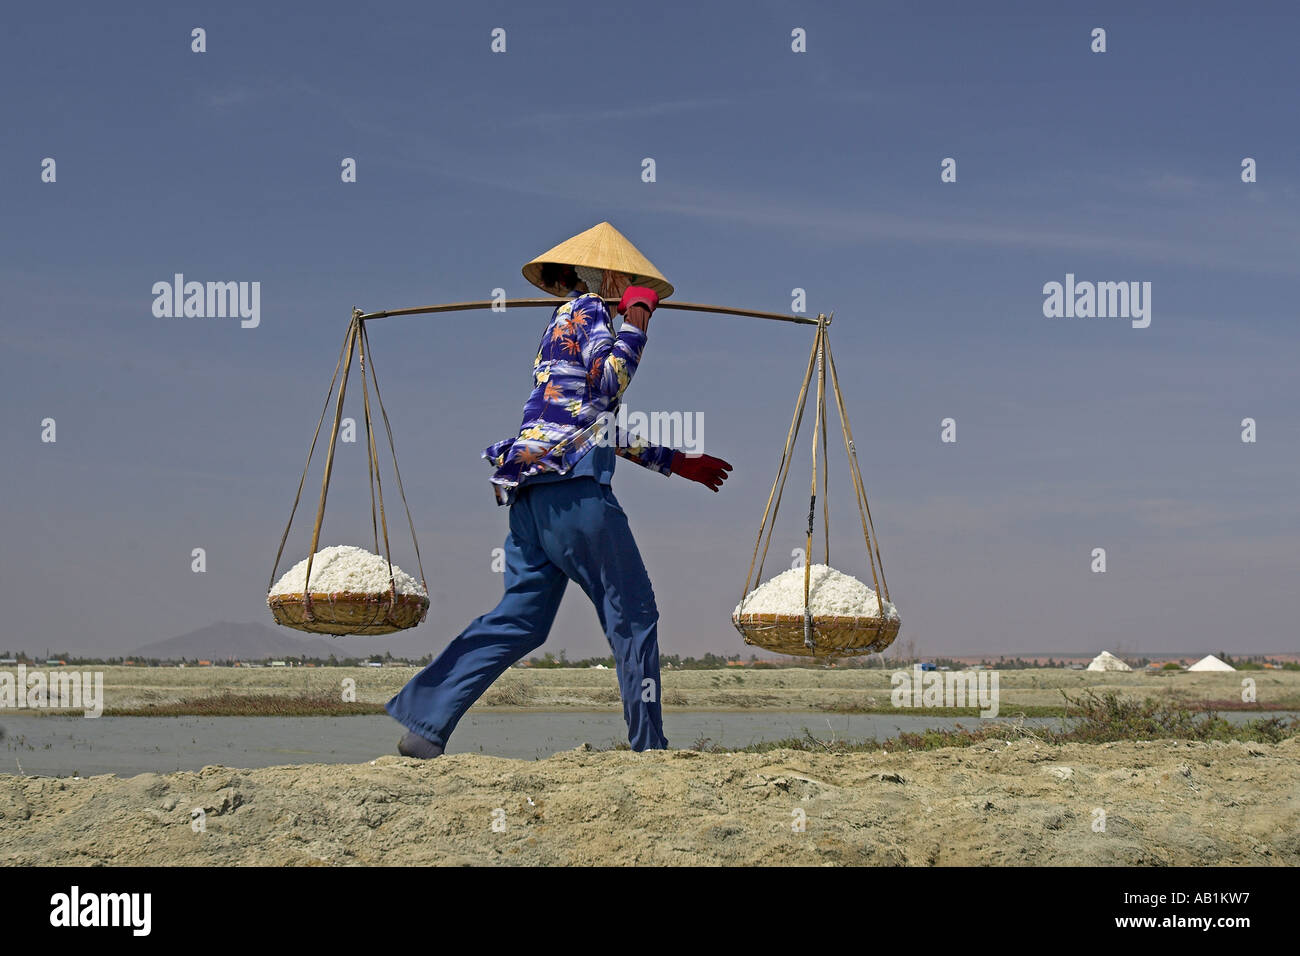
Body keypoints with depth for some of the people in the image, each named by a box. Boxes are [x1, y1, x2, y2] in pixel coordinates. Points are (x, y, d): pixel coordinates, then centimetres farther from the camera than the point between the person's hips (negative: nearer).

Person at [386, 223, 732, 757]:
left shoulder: (563, 323, 30)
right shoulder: (586, 310, 3)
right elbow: (609, 382, -14)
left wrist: (675, 463, 34)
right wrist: (637, 321, -2)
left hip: (529, 489, 9)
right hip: (571, 483, -9)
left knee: (522, 617, 5)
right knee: (633, 612, -1)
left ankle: (423, 722, -3)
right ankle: (649, 748, 1)